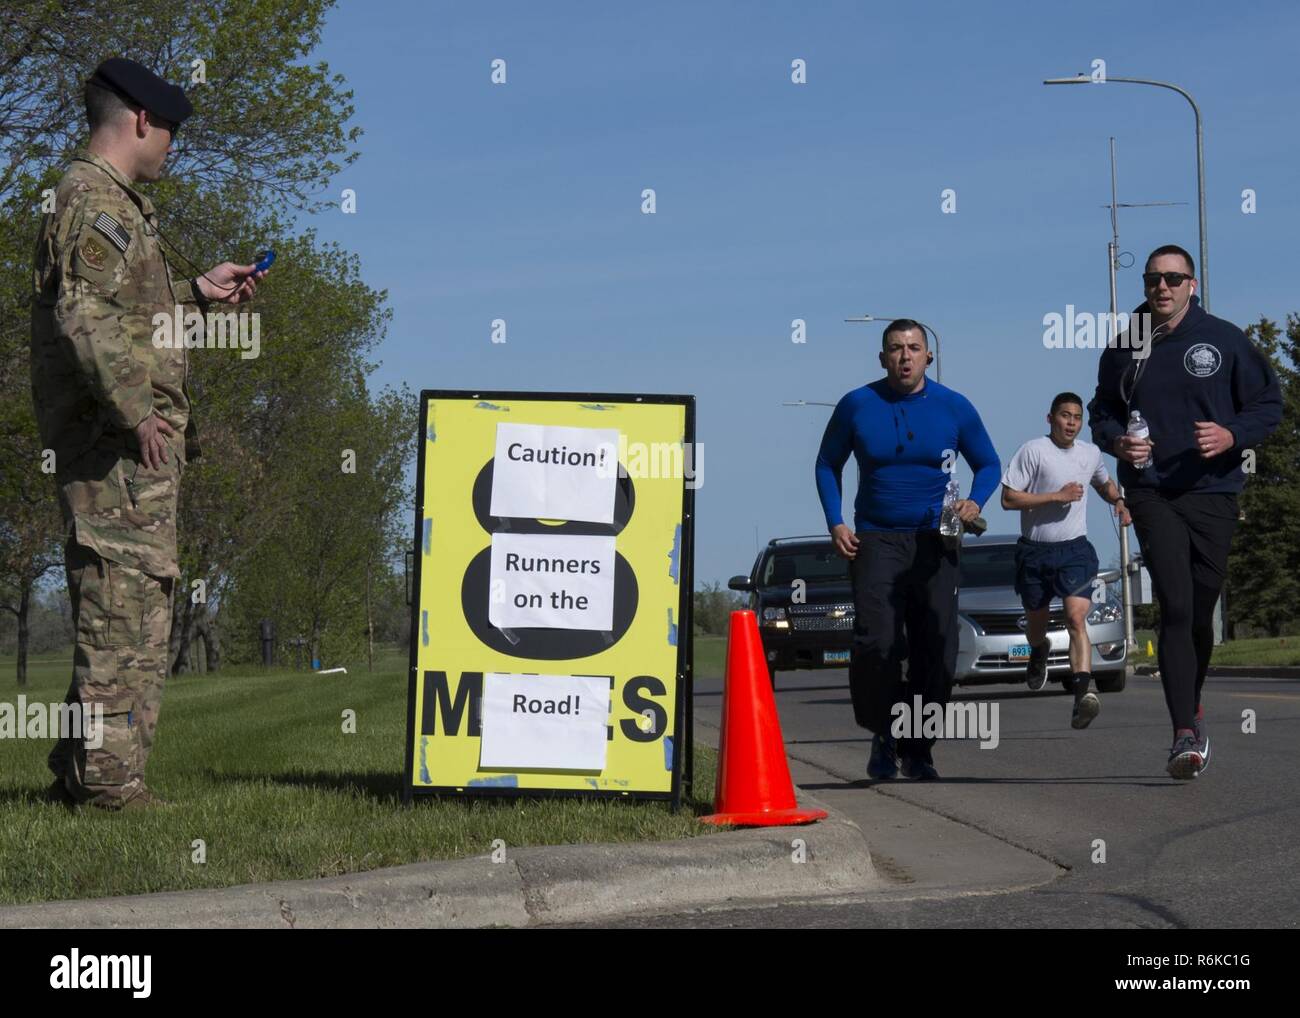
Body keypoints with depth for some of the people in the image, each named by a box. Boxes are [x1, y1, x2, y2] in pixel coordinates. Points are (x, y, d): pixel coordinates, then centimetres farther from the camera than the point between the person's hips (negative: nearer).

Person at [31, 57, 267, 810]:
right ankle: (108, 774, -8)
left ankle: (82, 772, 17)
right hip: (117, 438, -11)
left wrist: (198, 292, 29)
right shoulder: (93, 199, -11)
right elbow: (84, 314, -22)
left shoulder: (115, 202, 22)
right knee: (128, 596, -10)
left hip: (129, 439, 11)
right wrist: (136, 410, -25)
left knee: (122, 606, 13)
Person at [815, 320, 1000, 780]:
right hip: (875, 540, -1)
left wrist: (974, 502, -8)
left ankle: (918, 750, 11)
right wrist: (836, 523, 1)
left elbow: (989, 465, 13)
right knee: (876, 643, -17)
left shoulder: (953, 407, 4)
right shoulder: (856, 405, 3)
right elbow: (827, 464, 14)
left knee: (936, 650, -3)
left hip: (935, 542, 1)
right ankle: (883, 738, 3)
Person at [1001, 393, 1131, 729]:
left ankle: (1083, 694, -31)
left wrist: (1119, 501, 10)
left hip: (1075, 550, 1)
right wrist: (1056, 496, -17)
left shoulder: (1090, 453, 9)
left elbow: (1104, 484, 32)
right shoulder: (1033, 451, -8)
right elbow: (1008, 499, -12)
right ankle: (1039, 652, 53)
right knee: (1036, 620, 16)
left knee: (1076, 617, -18)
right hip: (1034, 550, -1)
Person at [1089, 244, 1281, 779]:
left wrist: (1232, 435, -14)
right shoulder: (1124, 346, 6)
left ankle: (1191, 709, 35)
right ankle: (1186, 732, -17)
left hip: (1212, 493, 0)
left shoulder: (1224, 340, 0)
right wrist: (1117, 442, -4)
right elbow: (1101, 410, 17)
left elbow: (1268, 402, 5)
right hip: (1151, 492, 0)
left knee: (1201, 612, 9)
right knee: (1175, 606, -15)